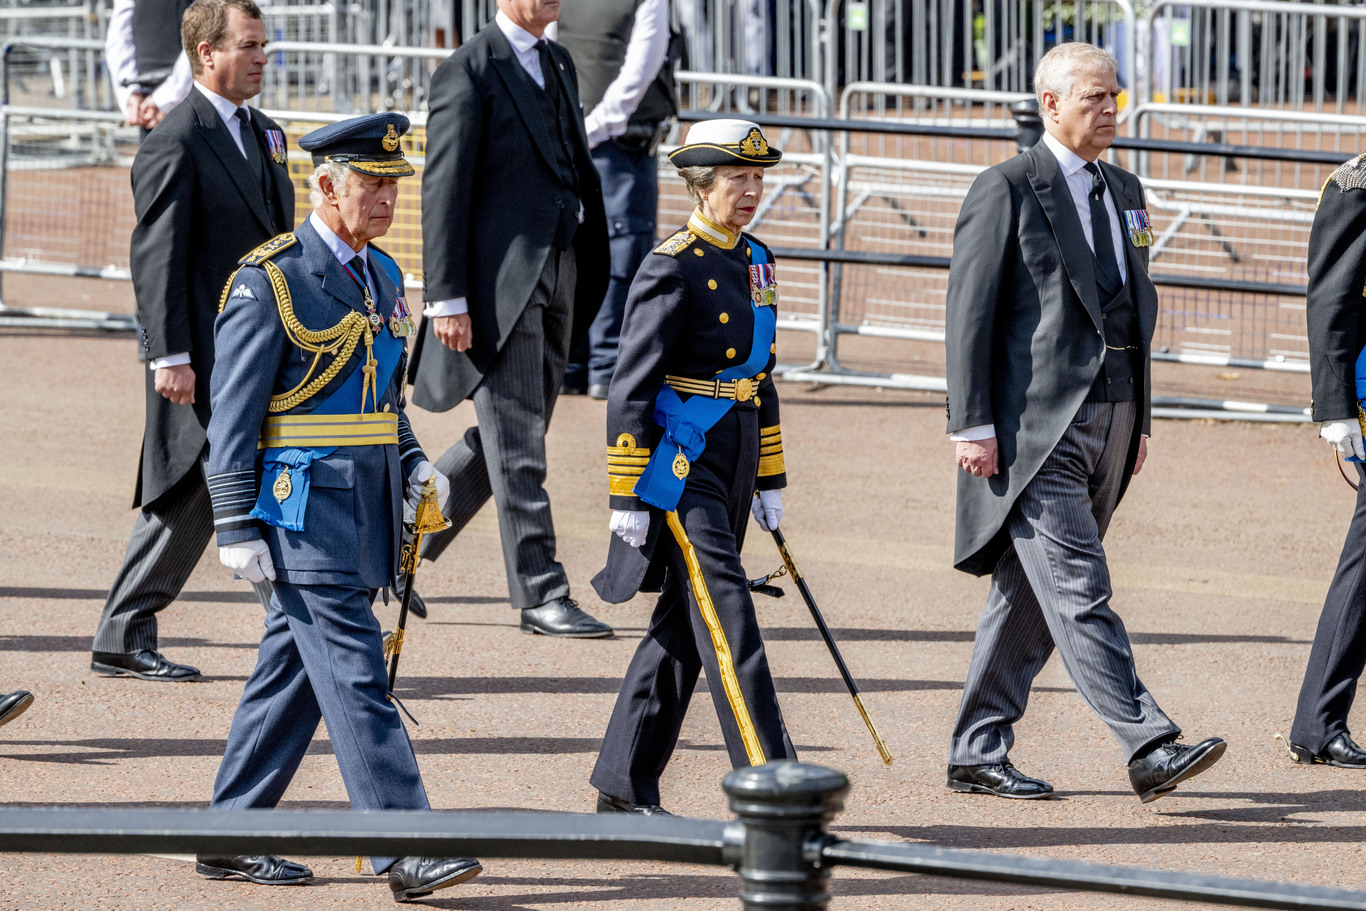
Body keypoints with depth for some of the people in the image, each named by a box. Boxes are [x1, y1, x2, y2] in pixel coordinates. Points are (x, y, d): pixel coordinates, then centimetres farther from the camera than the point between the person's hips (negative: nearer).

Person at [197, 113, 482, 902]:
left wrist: (412, 464, 9)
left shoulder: (382, 276, 13)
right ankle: (405, 853, -13)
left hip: (364, 508, 8)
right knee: (357, 681, -11)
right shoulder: (270, 280, -11)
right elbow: (234, 415, -11)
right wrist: (238, 527, -14)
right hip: (303, 509, -8)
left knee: (292, 672, 12)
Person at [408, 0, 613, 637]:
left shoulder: (558, 64, 17)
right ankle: (540, 595, -3)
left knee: (509, 440, 13)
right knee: (517, 448, -5)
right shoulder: (468, 71, -8)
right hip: (501, 284, -8)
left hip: (557, 276, 8)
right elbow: (443, 189, -11)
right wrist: (446, 298, -15)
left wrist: (592, 272, 19)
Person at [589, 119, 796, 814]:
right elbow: (631, 389, -13)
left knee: (682, 625, 10)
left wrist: (769, 481, 20)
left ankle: (625, 787, 16)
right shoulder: (673, 269, -12)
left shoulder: (754, 261, 13)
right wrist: (627, 496, -15)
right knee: (725, 613, -11)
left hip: (733, 460, 8)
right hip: (679, 463, -8)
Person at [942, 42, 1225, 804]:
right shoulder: (1008, 190, -5)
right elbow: (970, 311, -7)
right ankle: (1149, 749, -19)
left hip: (1108, 421, 7)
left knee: (1031, 595, 10)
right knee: (1080, 589, -12)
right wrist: (973, 425, -13)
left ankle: (979, 754, 16)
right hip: (1037, 427, -7)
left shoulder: (1124, 191, 17)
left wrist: (1140, 418, 19)